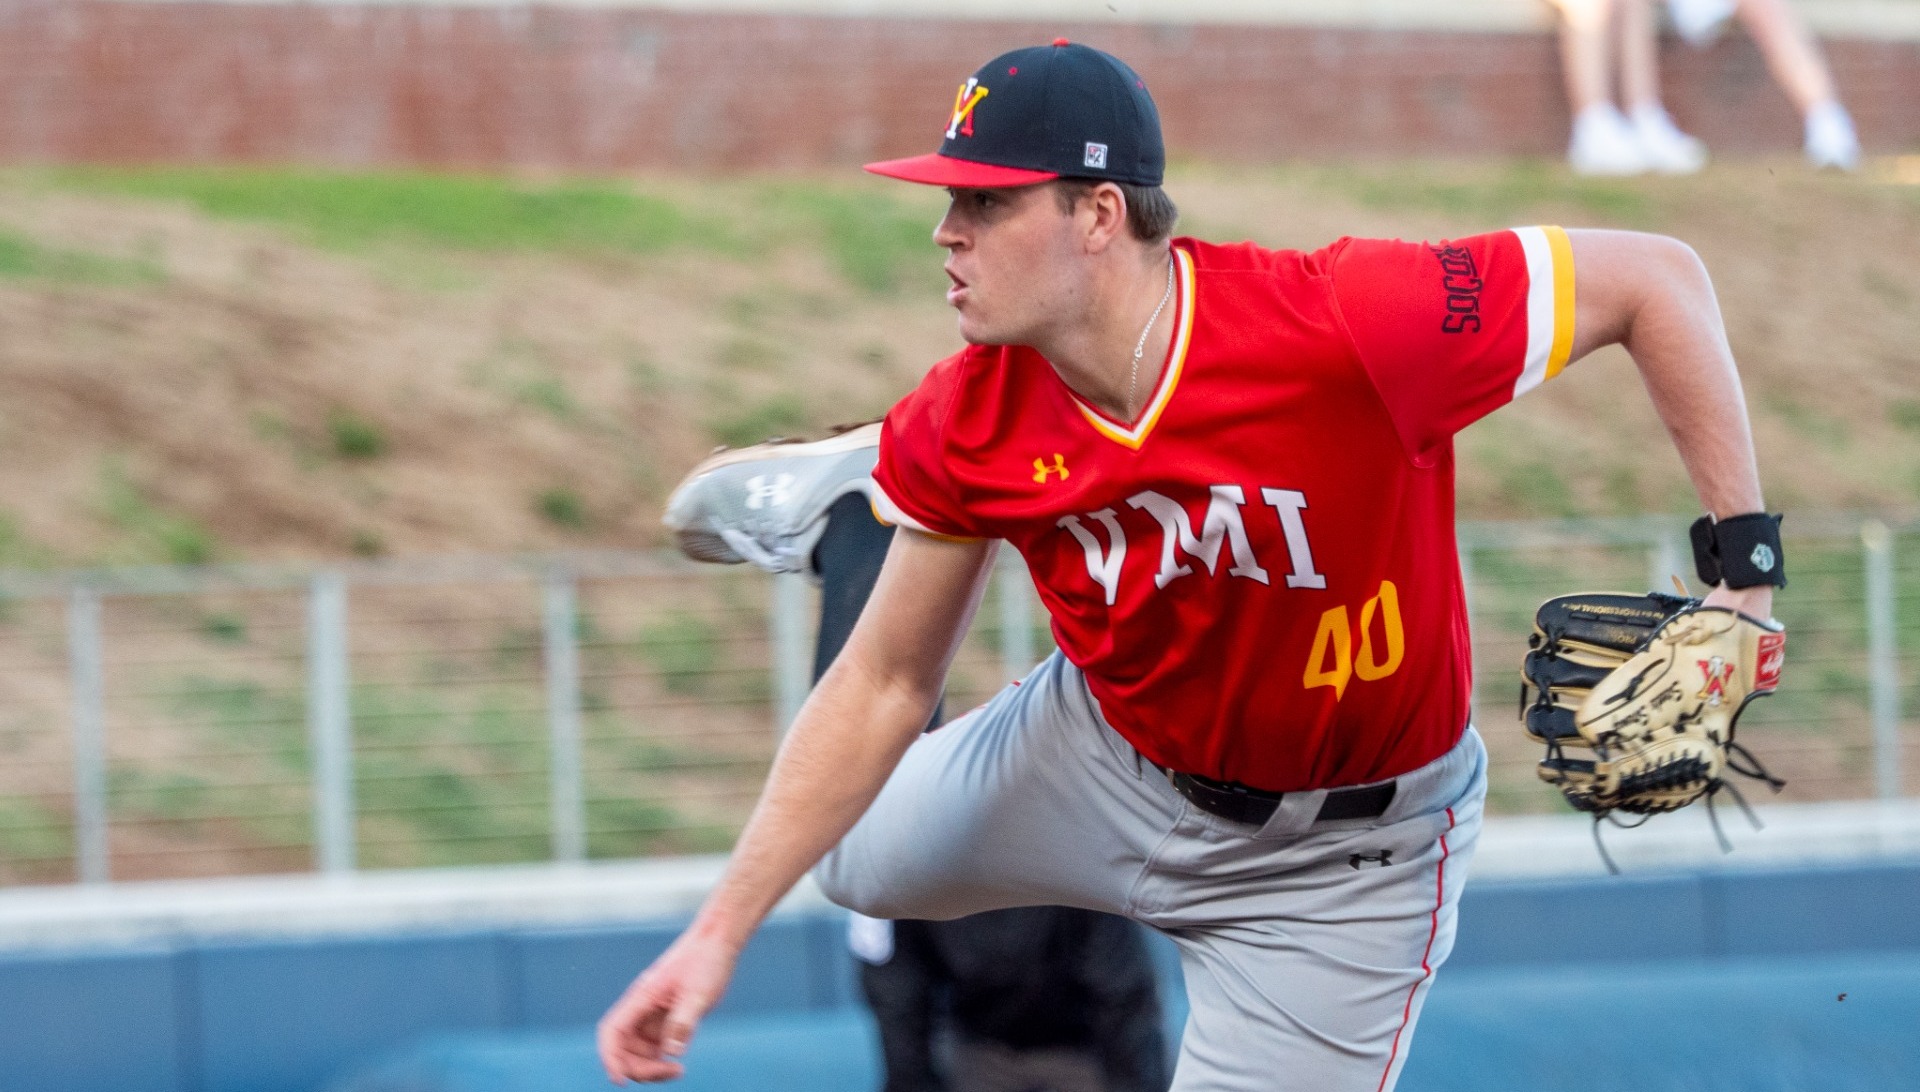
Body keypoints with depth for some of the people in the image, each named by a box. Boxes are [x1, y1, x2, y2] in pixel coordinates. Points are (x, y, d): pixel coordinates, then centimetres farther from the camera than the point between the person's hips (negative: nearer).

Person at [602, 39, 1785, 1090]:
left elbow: (1654, 276, -26)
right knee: (858, 857, 26)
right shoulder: (968, 424, -18)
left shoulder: (1349, 327, -36)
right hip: (1100, 753, 5)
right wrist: (721, 933, -11)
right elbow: (887, 685, -7)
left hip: (1343, 859, -5)